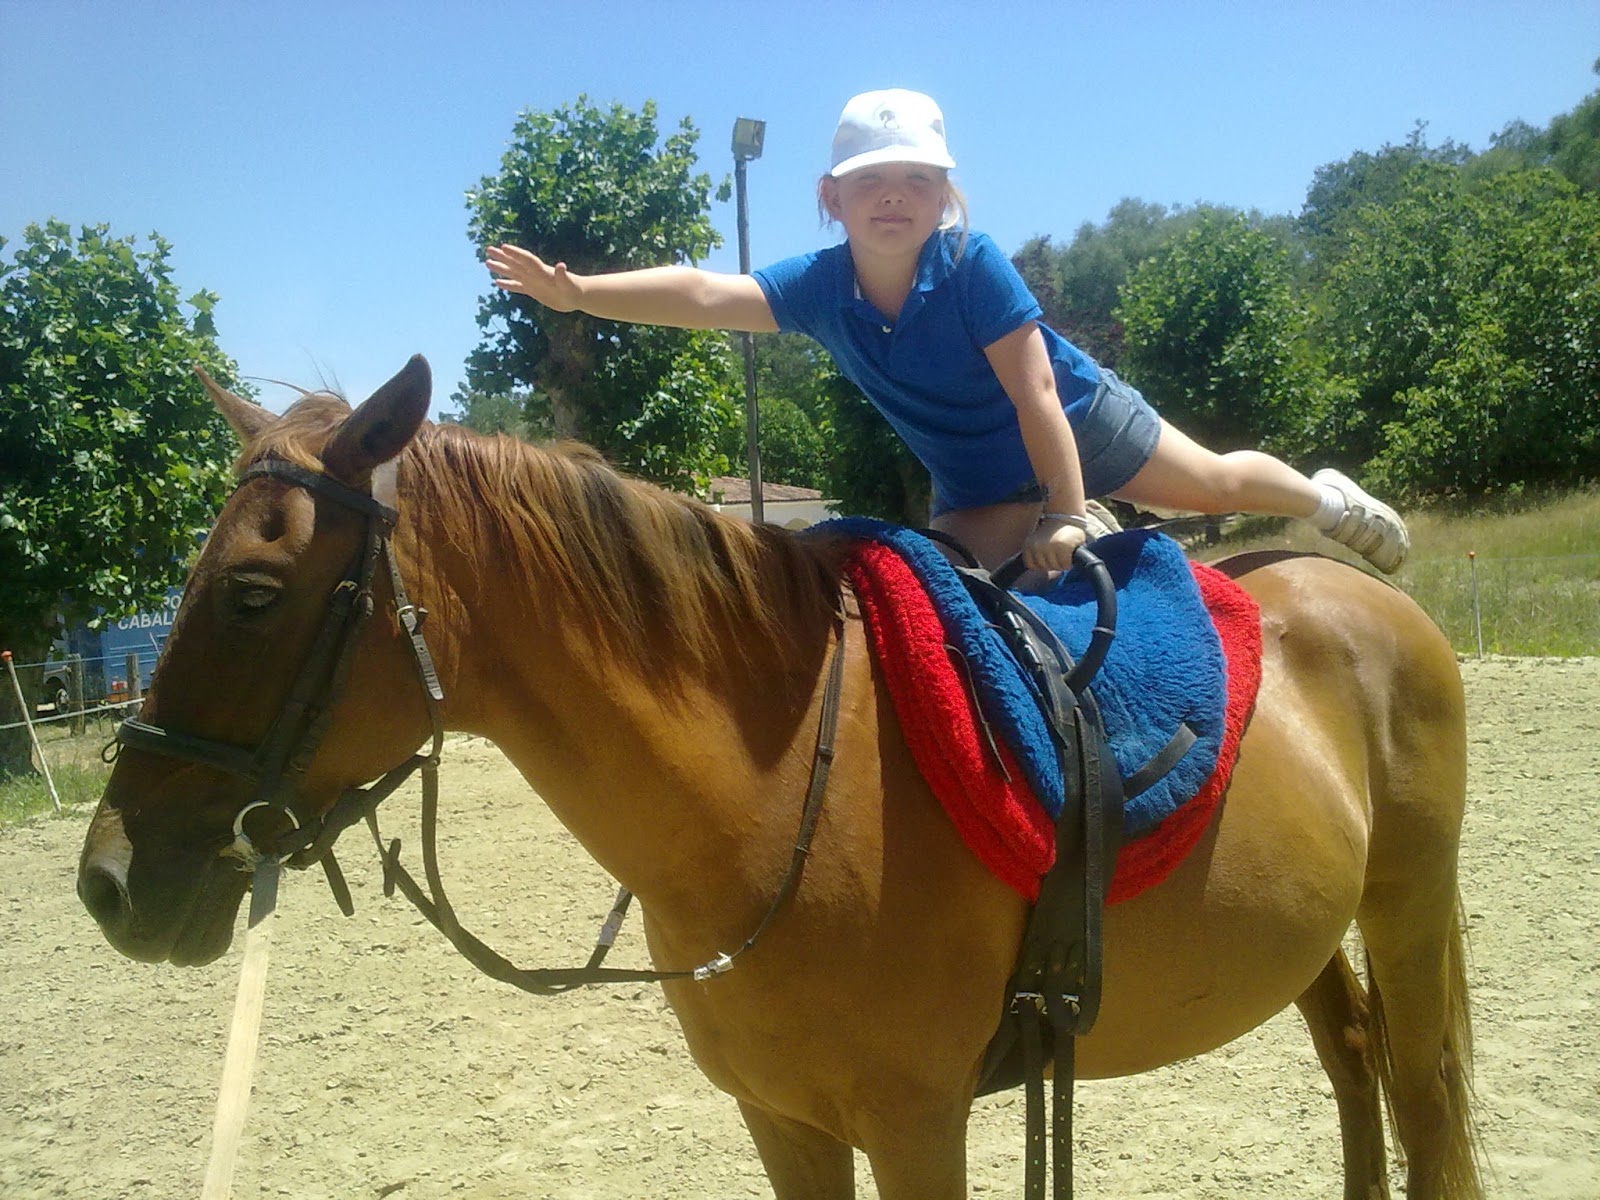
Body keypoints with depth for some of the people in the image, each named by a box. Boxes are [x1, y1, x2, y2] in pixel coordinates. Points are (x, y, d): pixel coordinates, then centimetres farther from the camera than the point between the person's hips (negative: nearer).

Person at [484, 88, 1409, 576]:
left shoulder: (975, 265, -34)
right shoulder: (821, 288, -23)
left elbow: (1035, 394, -31)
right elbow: (705, 295, -34)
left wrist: (1068, 513, -29)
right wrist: (578, 291, -46)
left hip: (1080, 420, -2)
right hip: (978, 484, 3)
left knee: (1218, 482, 17)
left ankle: (1325, 498, 48)